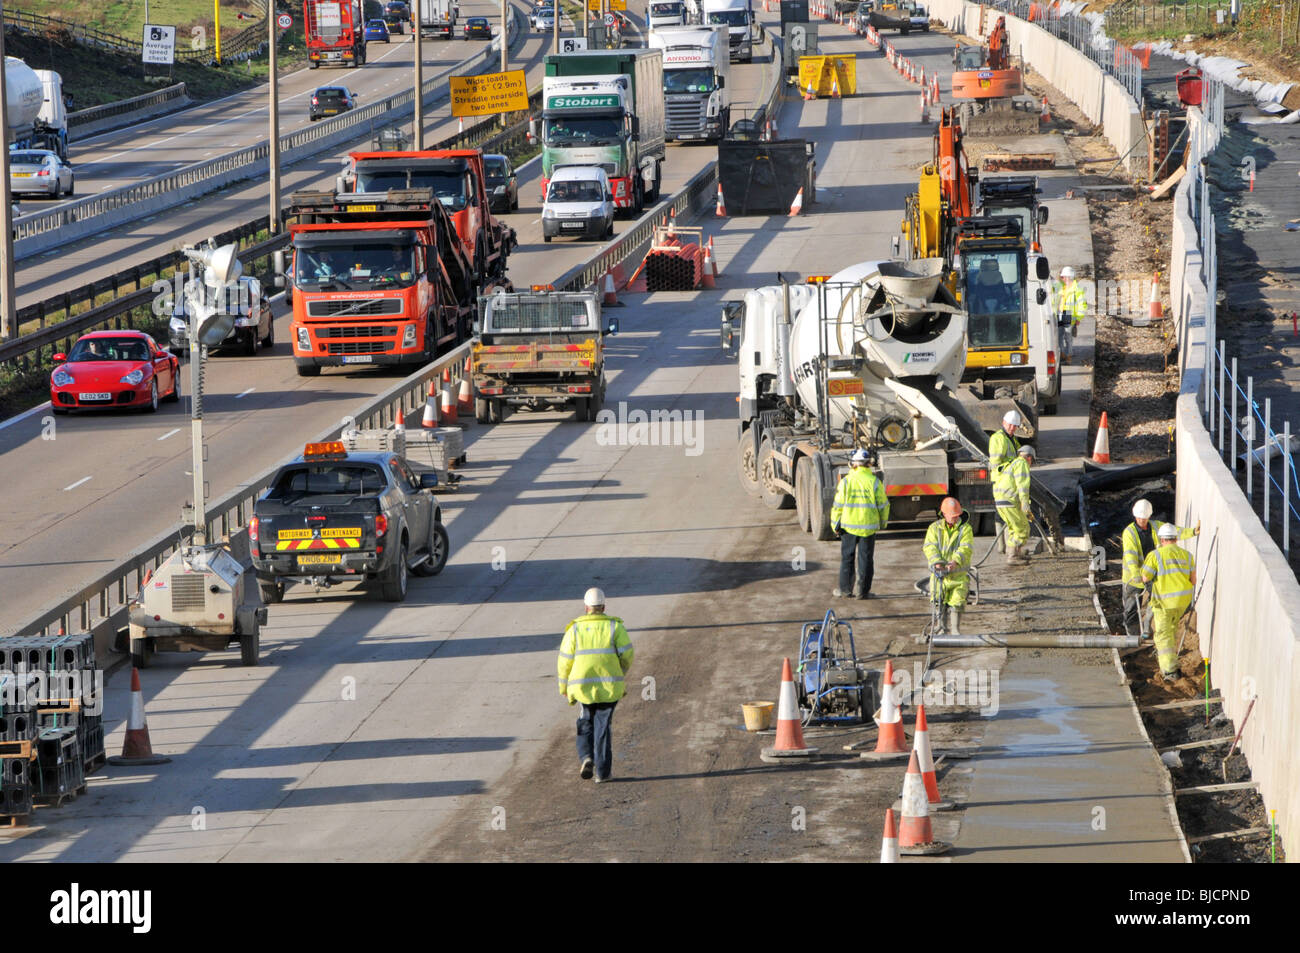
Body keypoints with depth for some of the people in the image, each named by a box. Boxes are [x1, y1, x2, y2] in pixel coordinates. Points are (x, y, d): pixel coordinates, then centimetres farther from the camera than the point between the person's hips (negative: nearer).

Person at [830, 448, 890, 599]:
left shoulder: (845, 482, -7)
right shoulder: (874, 481, -6)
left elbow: (838, 506, -5)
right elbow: (883, 504, 0)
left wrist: (835, 525, 8)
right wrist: (883, 522, 17)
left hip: (849, 526, 0)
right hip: (869, 527, 0)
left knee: (847, 557, 12)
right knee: (866, 559, 8)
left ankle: (845, 588, 12)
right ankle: (863, 591, 9)